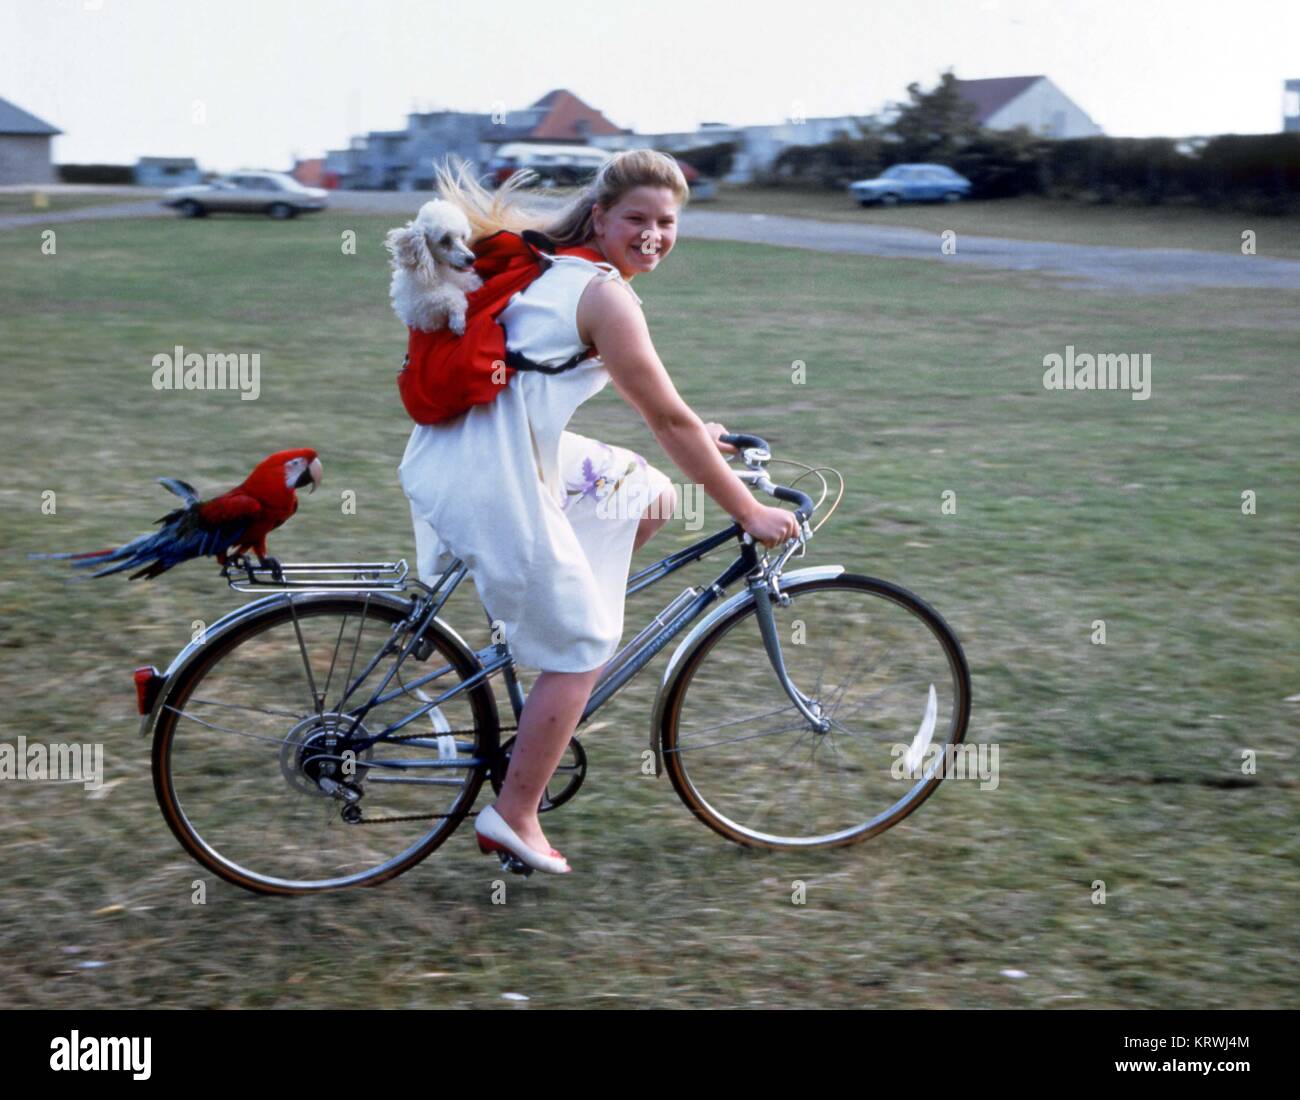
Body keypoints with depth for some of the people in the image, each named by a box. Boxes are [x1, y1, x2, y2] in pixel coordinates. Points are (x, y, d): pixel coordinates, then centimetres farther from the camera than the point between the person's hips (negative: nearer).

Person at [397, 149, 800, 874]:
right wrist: (750, 512, -5)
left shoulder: (561, 269, 16)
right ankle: (513, 819, 9)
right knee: (583, 647, 1)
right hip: (490, 471, -9)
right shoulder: (605, 295, -13)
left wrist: (695, 435, 34)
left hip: (500, 450, 9)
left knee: (652, 499, 17)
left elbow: (630, 387, 32)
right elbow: (668, 419, -12)